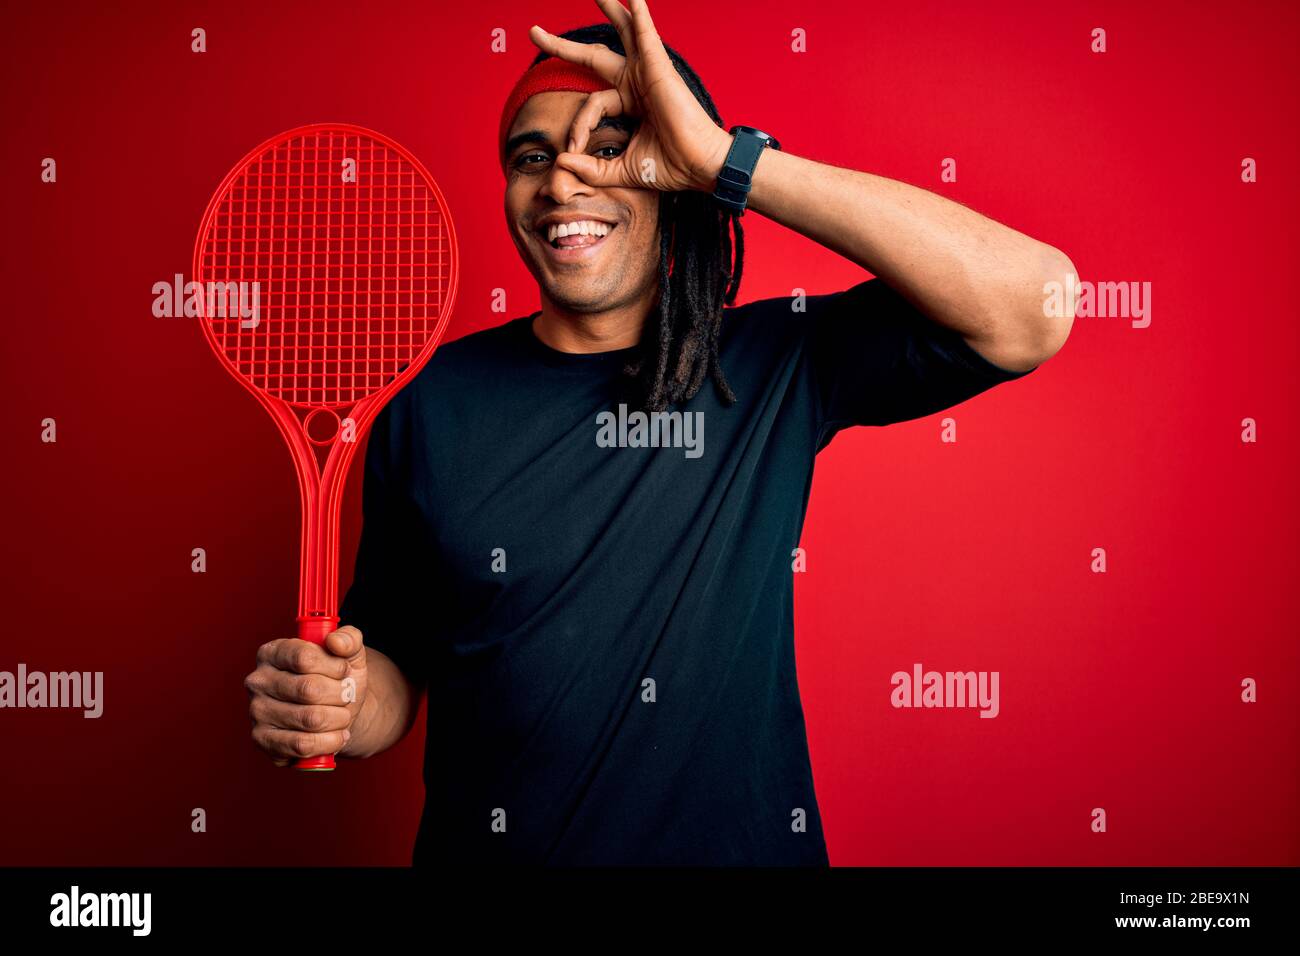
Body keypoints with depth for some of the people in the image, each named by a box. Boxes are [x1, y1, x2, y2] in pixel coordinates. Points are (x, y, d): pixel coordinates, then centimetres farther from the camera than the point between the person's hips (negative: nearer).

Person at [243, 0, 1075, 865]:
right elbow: (398, 660, 2)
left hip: (745, 840, 0)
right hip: (484, 844, 1)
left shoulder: (777, 366, -11)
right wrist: (332, 709, -22)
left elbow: (1030, 310, -25)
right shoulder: (432, 403, -7)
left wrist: (729, 159, -27)